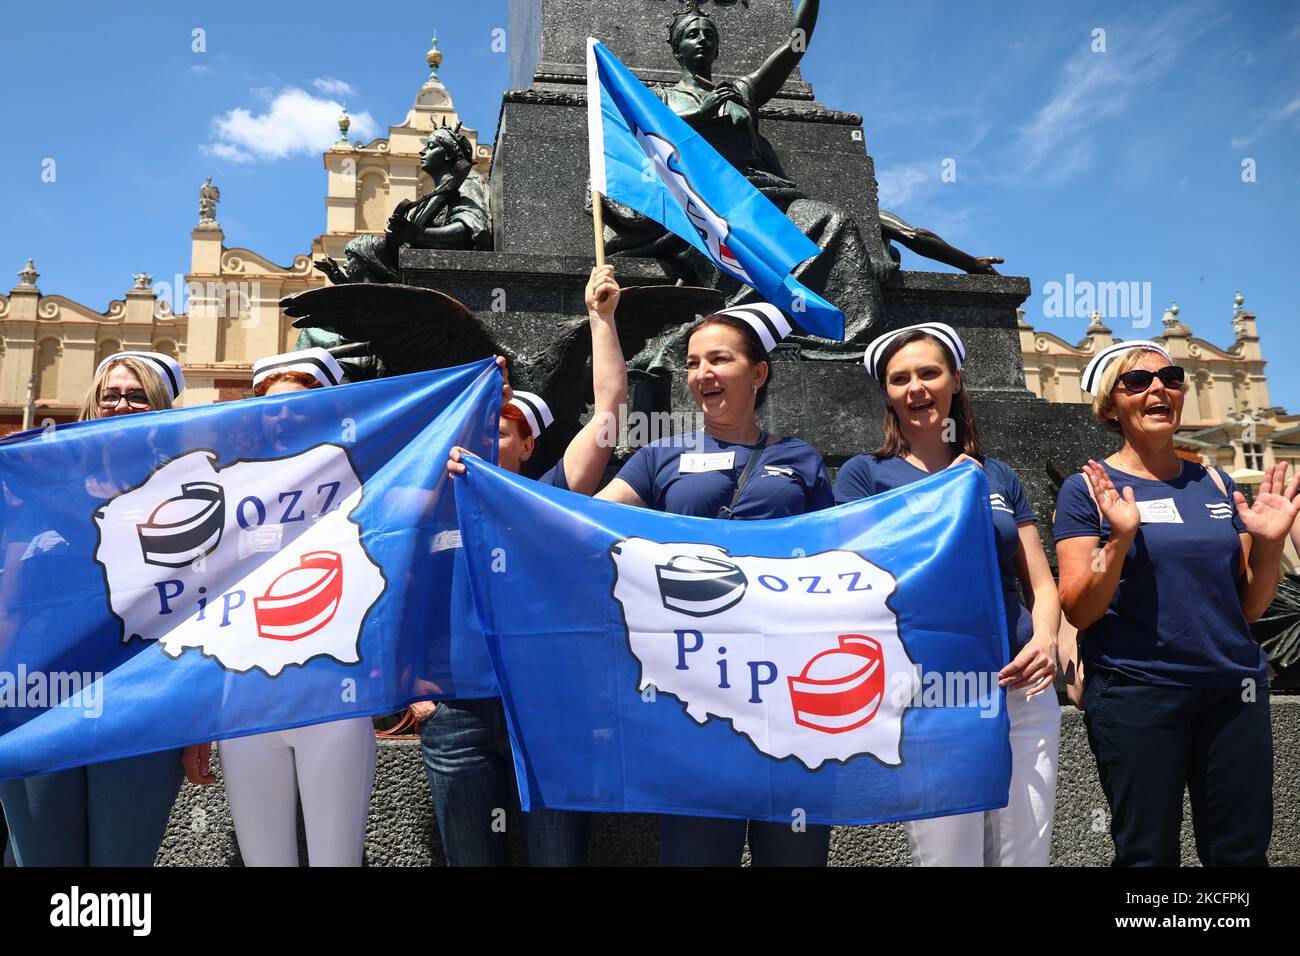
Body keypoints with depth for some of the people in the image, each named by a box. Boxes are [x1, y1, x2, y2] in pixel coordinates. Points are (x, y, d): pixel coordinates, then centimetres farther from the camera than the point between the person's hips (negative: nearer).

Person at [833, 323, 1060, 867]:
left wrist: (1045, 640, -7)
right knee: (947, 859, 1)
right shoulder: (866, 474, 3)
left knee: (1026, 857, 10)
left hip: (1022, 691, 4)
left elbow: (1042, 583, 14)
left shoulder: (999, 476, 14)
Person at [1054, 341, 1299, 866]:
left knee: (1242, 853, 10)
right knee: (1148, 854, 4)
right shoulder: (1088, 489, -3)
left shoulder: (1216, 483, 10)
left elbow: (1247, 607, 12)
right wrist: (1120, 538, -22)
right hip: (1134, 694, -4)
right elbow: (1078, 612, -9)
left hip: (1234, 691, 5)